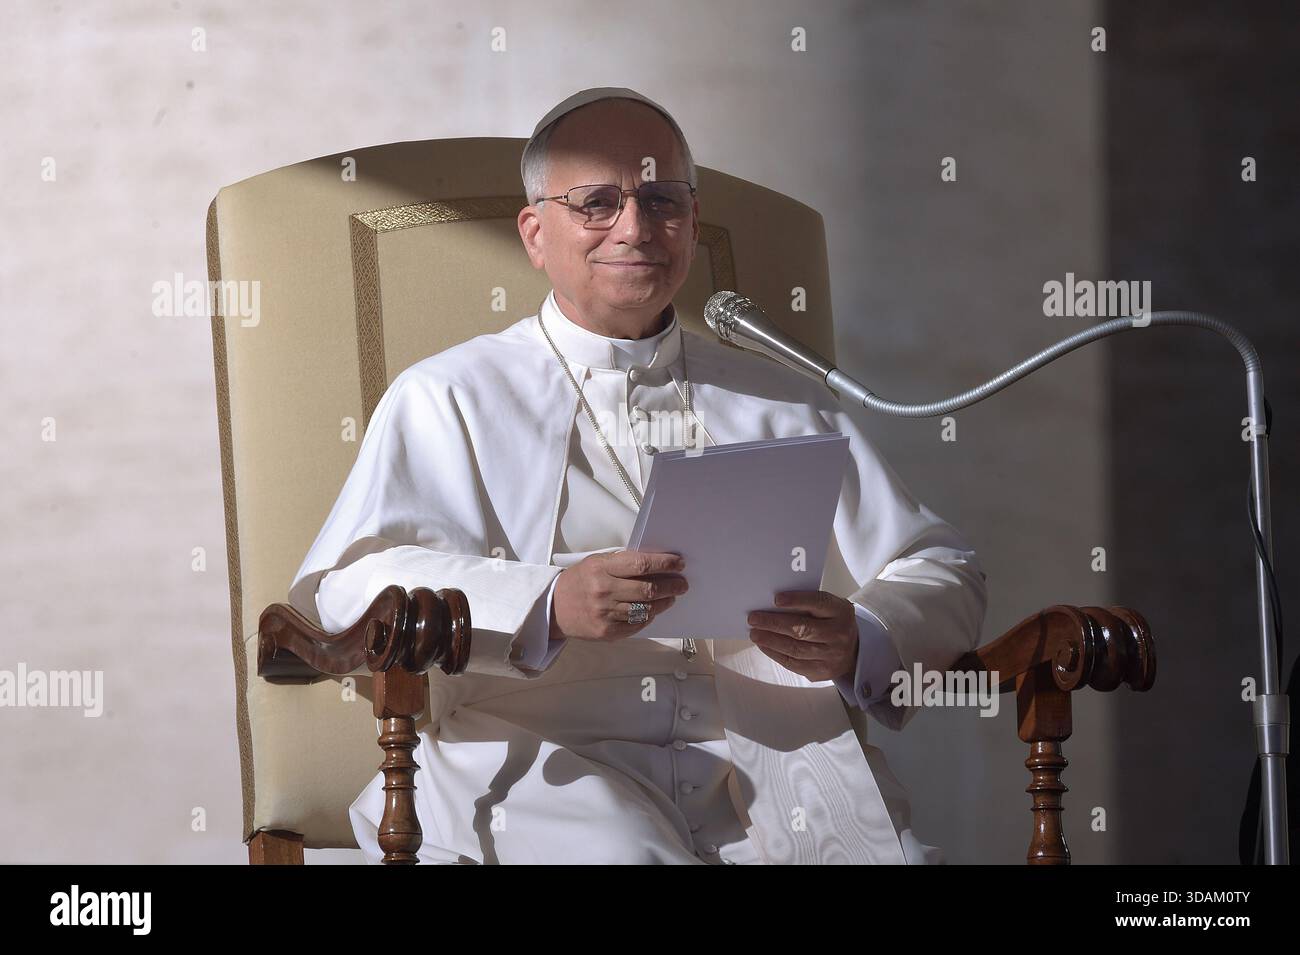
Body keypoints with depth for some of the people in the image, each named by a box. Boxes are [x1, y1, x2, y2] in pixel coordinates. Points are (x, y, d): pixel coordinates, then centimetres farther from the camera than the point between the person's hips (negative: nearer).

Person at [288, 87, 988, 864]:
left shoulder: (786, 406, 24)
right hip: (547, 756, -3)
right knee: (618, 851, -37)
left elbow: (943, 573, 19)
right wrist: (548, 606, -20)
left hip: (773, 753, 4)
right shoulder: (451, 399, 13)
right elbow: (341, 589, -3)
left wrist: (861, 643, -5)